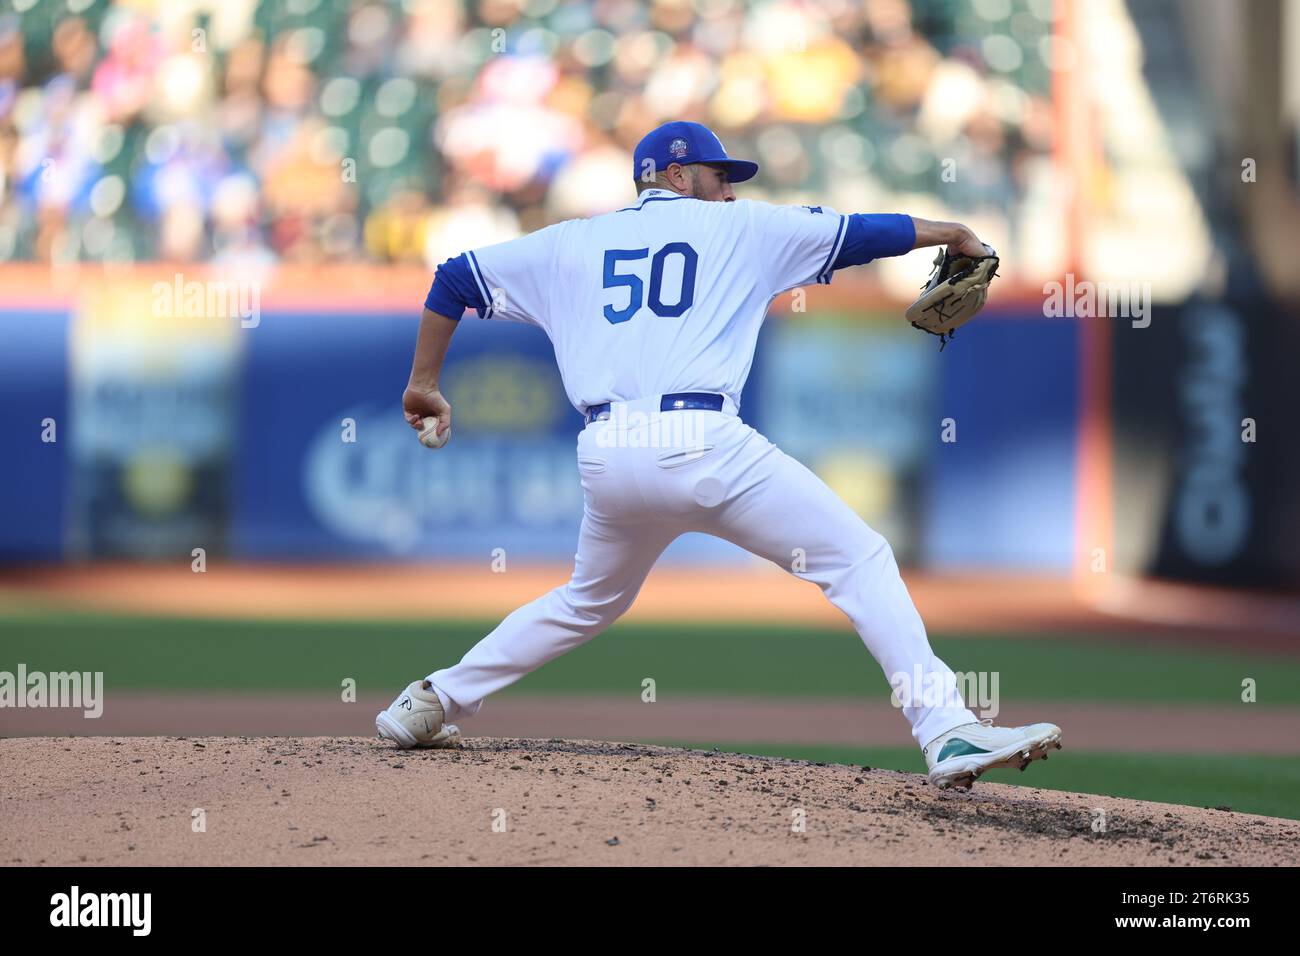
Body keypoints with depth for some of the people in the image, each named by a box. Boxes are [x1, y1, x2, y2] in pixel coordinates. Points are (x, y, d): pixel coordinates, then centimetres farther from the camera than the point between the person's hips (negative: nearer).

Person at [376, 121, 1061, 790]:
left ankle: (432, 702, 30)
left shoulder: (570, 243, 23)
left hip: (604, 458, 5)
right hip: (701, 444, -5)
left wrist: (423, 384, 35)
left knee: (589, 601, 31)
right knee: (860, 561, -1)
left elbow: (453, 279, 25)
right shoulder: (737, 228, 15)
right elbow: (857, 233, 21)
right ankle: (946, 731, -16)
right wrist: (952, 234, 35)